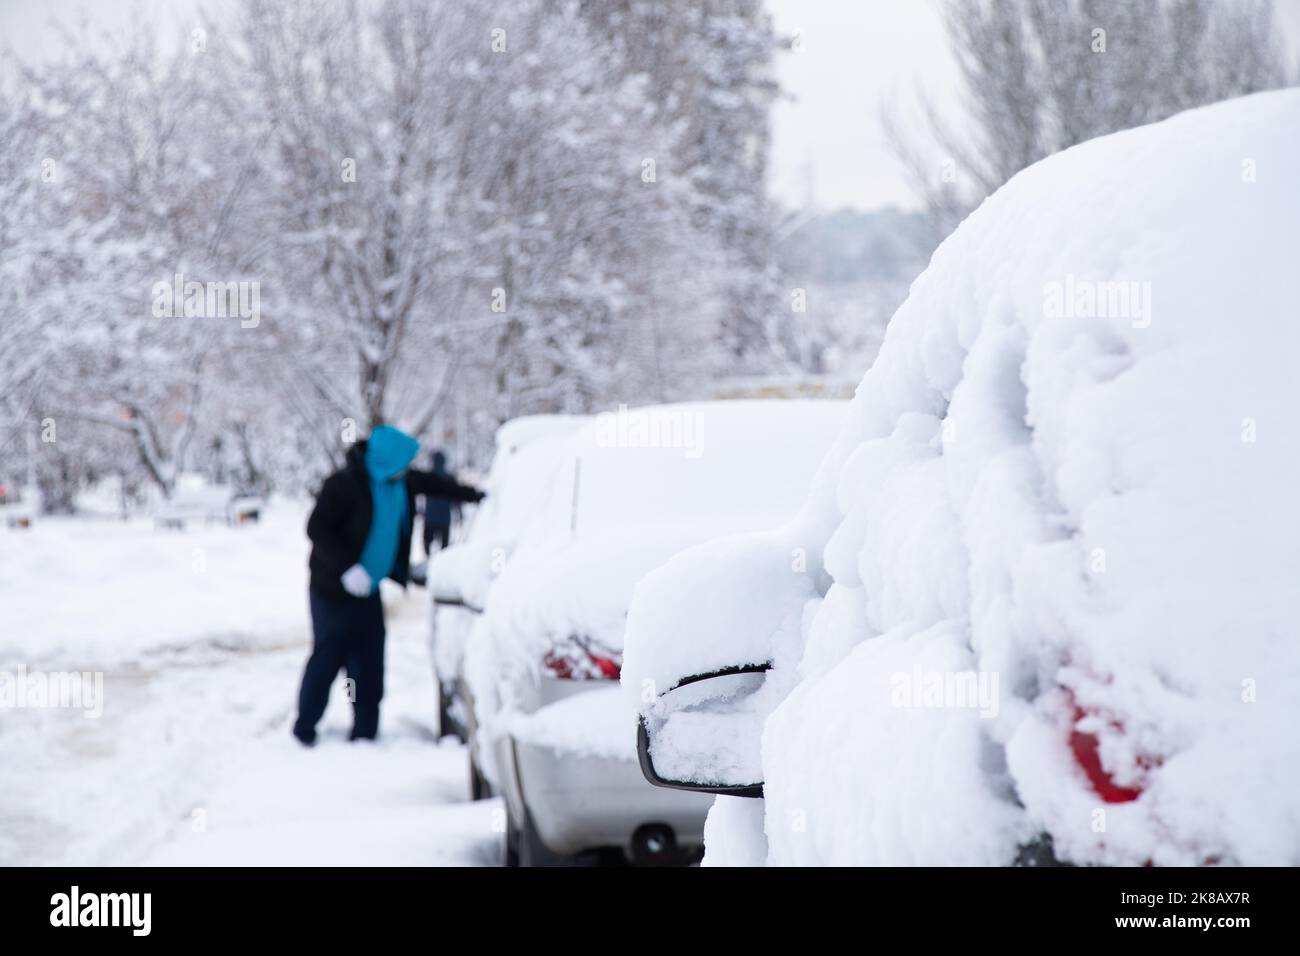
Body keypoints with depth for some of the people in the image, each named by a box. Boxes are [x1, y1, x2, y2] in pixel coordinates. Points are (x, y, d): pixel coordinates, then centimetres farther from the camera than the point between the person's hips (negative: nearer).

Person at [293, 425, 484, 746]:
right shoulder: (345, 484, -20)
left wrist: (477, 496, 26)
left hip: (367, 587, 7)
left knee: (369, 663, 4)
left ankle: (365, 731, 10)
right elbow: (317, 529, -20)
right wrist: (347, 569, -27)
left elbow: (433, 483, 22)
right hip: (333, 588, -7)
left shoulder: (401, 482, 3)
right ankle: (305, 728, 10)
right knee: (327, 658, -3)